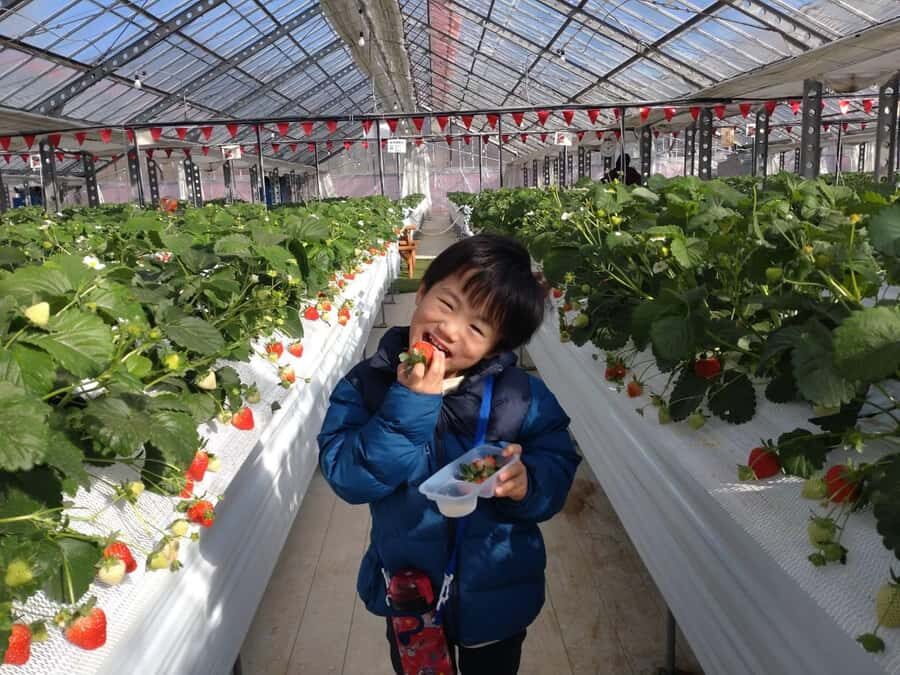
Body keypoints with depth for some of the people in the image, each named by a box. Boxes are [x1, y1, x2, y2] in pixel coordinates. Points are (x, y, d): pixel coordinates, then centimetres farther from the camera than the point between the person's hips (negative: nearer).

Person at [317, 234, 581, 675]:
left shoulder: (521, 395, -15)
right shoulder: (368, 384, -15)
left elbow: (559, 467, -10)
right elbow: (347, 478, -23)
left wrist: (527, 482, -32)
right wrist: (409, 404, -31)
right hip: (409, 596, 1)